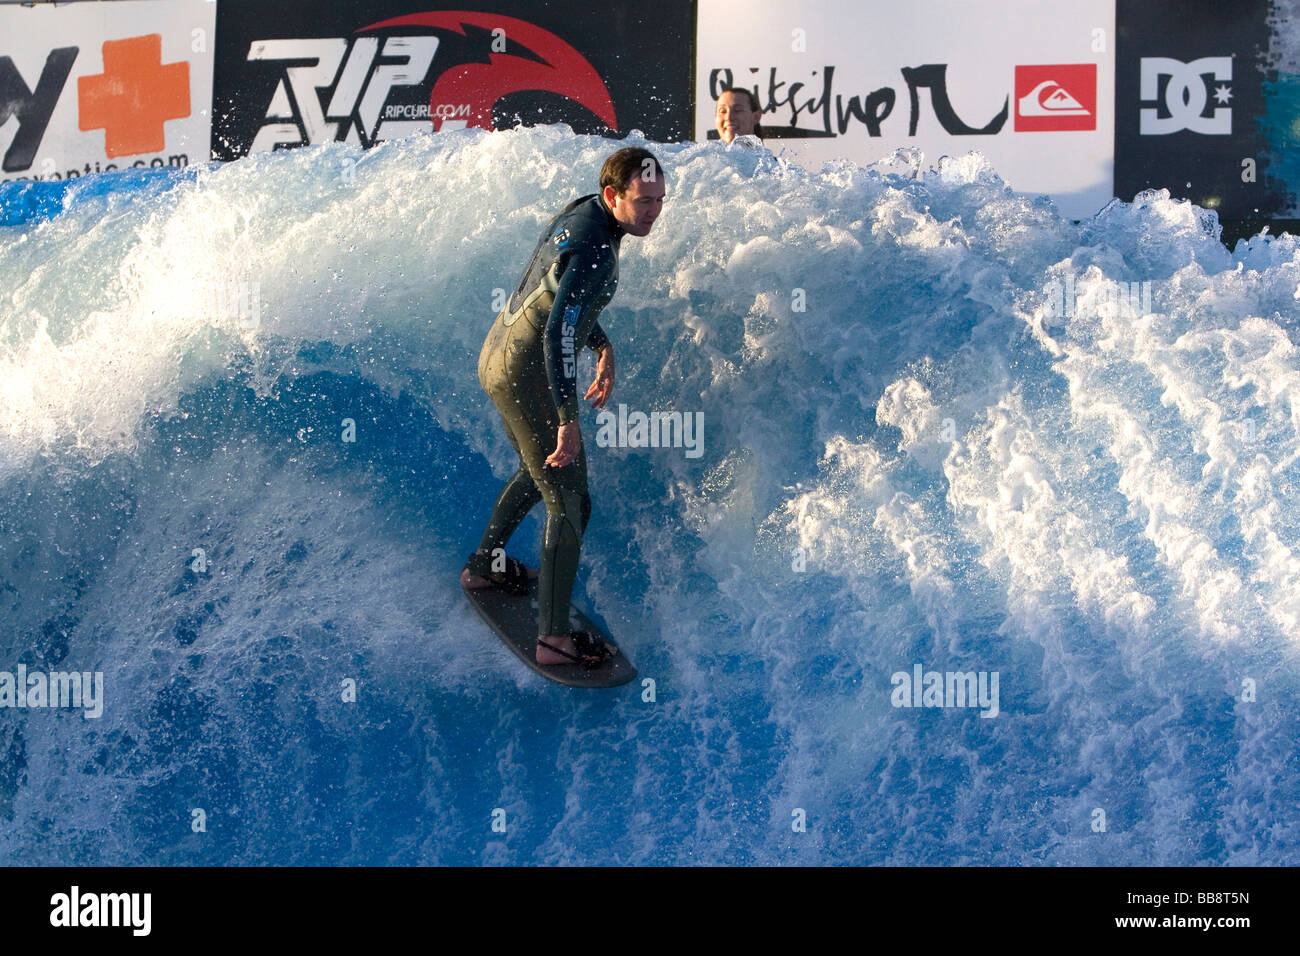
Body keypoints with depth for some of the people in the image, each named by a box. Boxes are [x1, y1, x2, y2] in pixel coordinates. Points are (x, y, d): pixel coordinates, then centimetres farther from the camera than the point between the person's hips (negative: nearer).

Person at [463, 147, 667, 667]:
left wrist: (603, 347, 16)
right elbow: (558, 334, -33)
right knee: (568, 503, -5)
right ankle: (554, 638, 0)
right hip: (526, 376, -10)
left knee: (537, 471, 30)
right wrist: (568, 420, -32)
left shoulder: (580, 211, 4)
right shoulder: (595, 249, -27)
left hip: (497, 353, 10)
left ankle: (483, 565, 48)